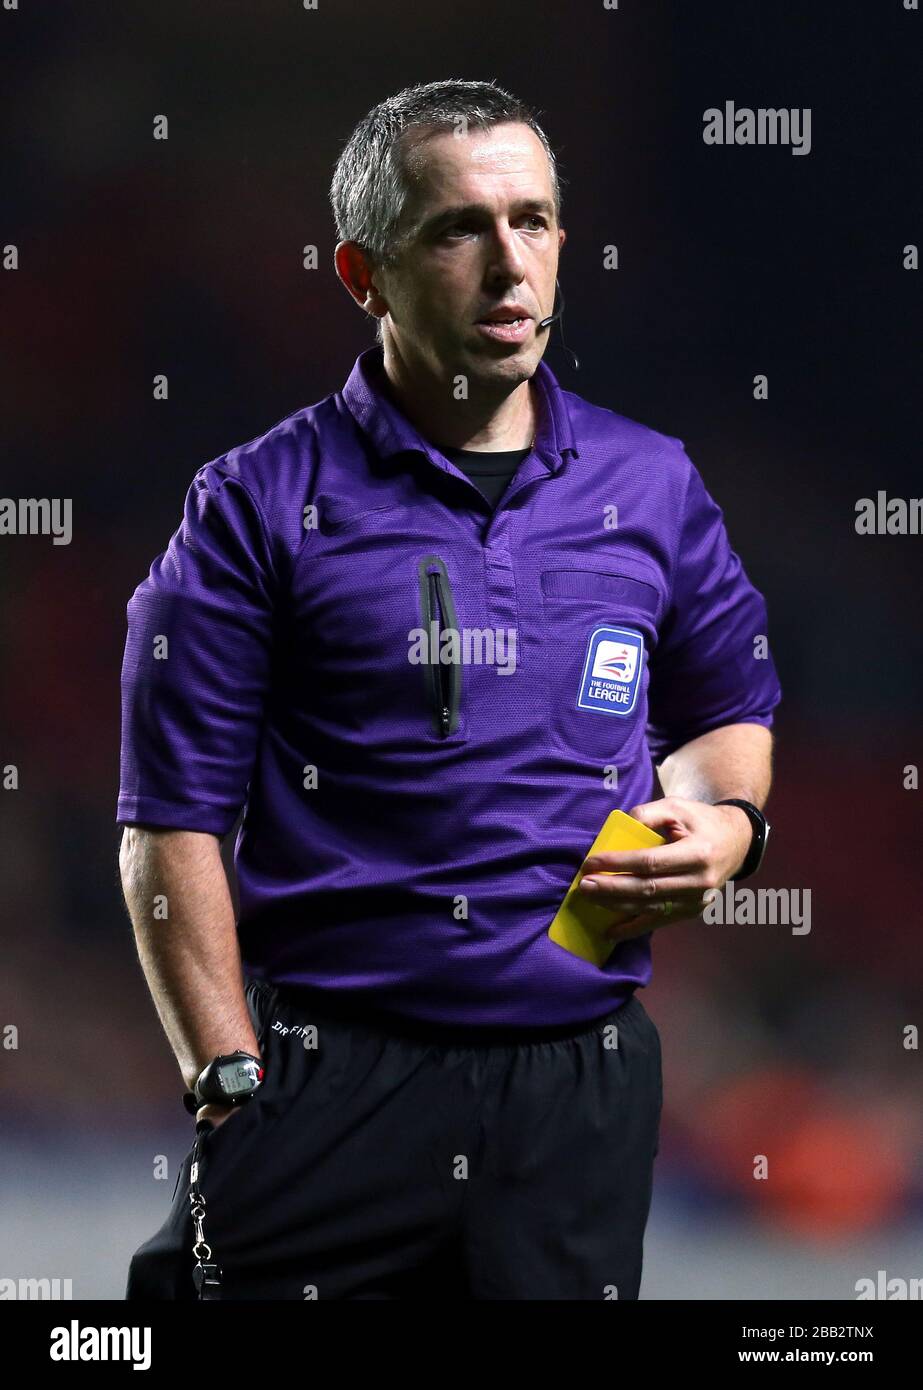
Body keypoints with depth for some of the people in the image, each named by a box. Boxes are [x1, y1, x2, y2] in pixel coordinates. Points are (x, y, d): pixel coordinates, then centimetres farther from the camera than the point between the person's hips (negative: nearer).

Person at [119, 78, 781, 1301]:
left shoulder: (651, 486, 11)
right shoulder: (264, 506, -1)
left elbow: (728, 708, 26)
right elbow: (174, 824, -3)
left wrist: (725, 824, 2)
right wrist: (231, 1088, -10)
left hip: (585, 1087, 3)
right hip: (334, 1088, -3)